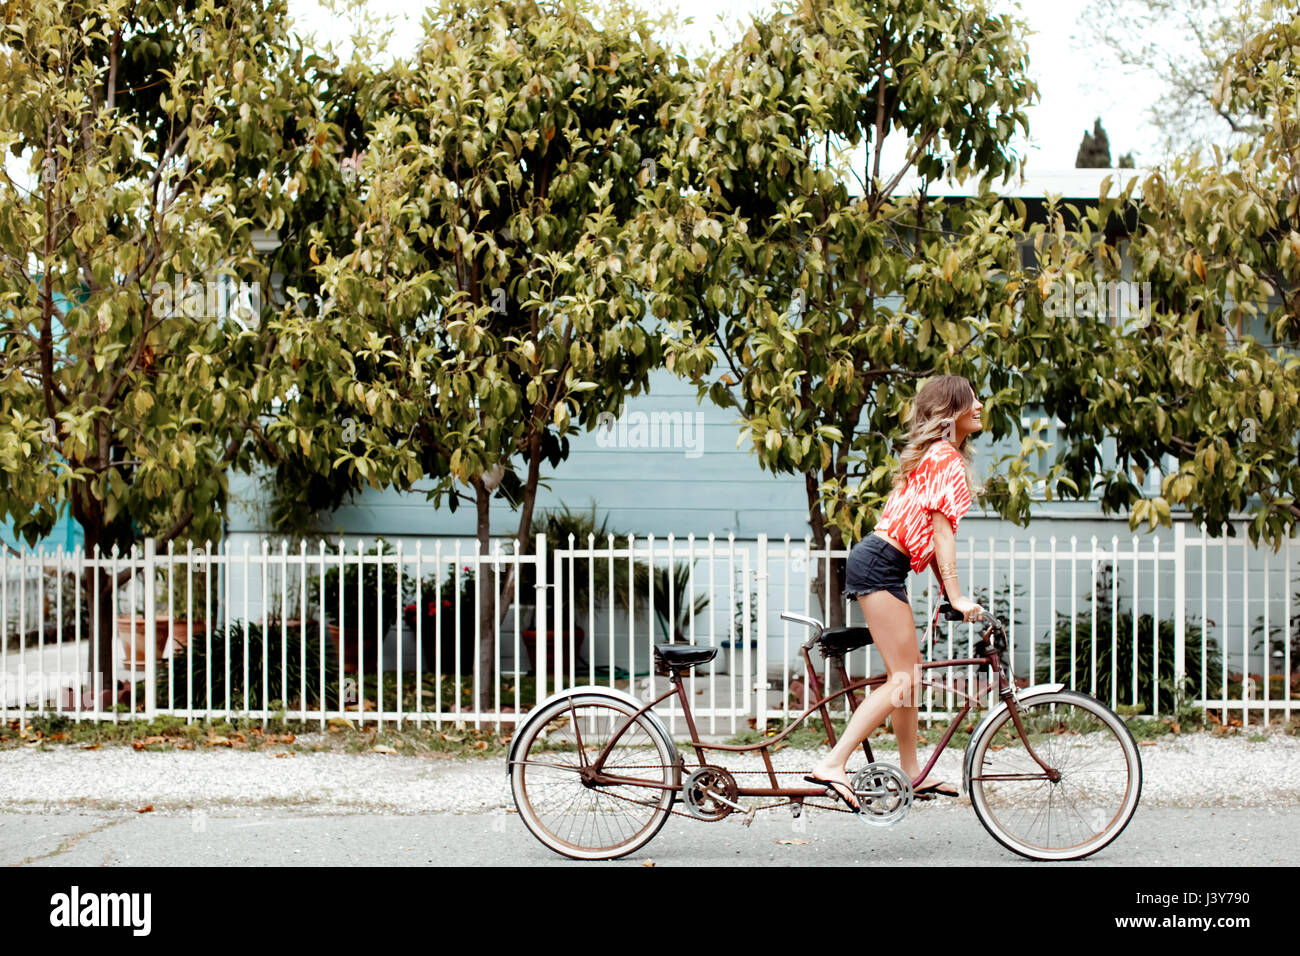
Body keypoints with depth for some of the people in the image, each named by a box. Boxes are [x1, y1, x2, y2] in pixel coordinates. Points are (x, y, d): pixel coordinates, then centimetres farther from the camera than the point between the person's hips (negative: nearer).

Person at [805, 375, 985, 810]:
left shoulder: (933, 455, 22)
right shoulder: (946, 457, -9)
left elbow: (929, 532, 20)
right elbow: (942, 530, -16)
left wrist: (947, 591, 15)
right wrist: (957, 596, -18)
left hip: (877, 561, 10)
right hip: (880, 565, -10)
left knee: (909, 671, 13)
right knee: (902, 678, -12)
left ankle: (912, 773, 21)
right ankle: (832, 764, -16)